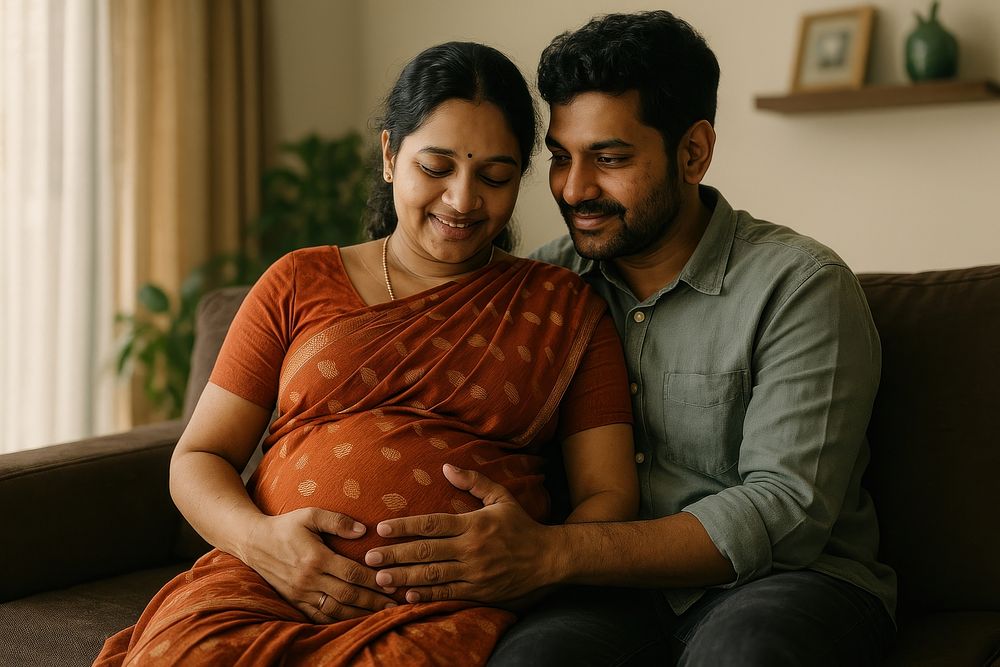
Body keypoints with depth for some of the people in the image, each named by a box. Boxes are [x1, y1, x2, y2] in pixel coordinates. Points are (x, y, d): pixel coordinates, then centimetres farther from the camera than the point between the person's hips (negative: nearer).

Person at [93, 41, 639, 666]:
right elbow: (198, 457, 14)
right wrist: (257, 537, -8)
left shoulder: (567, 306, 15)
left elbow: (610, 493, 9)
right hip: (269, 584, 2)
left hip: (454, 609, -1)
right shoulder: (299, 285, 16)